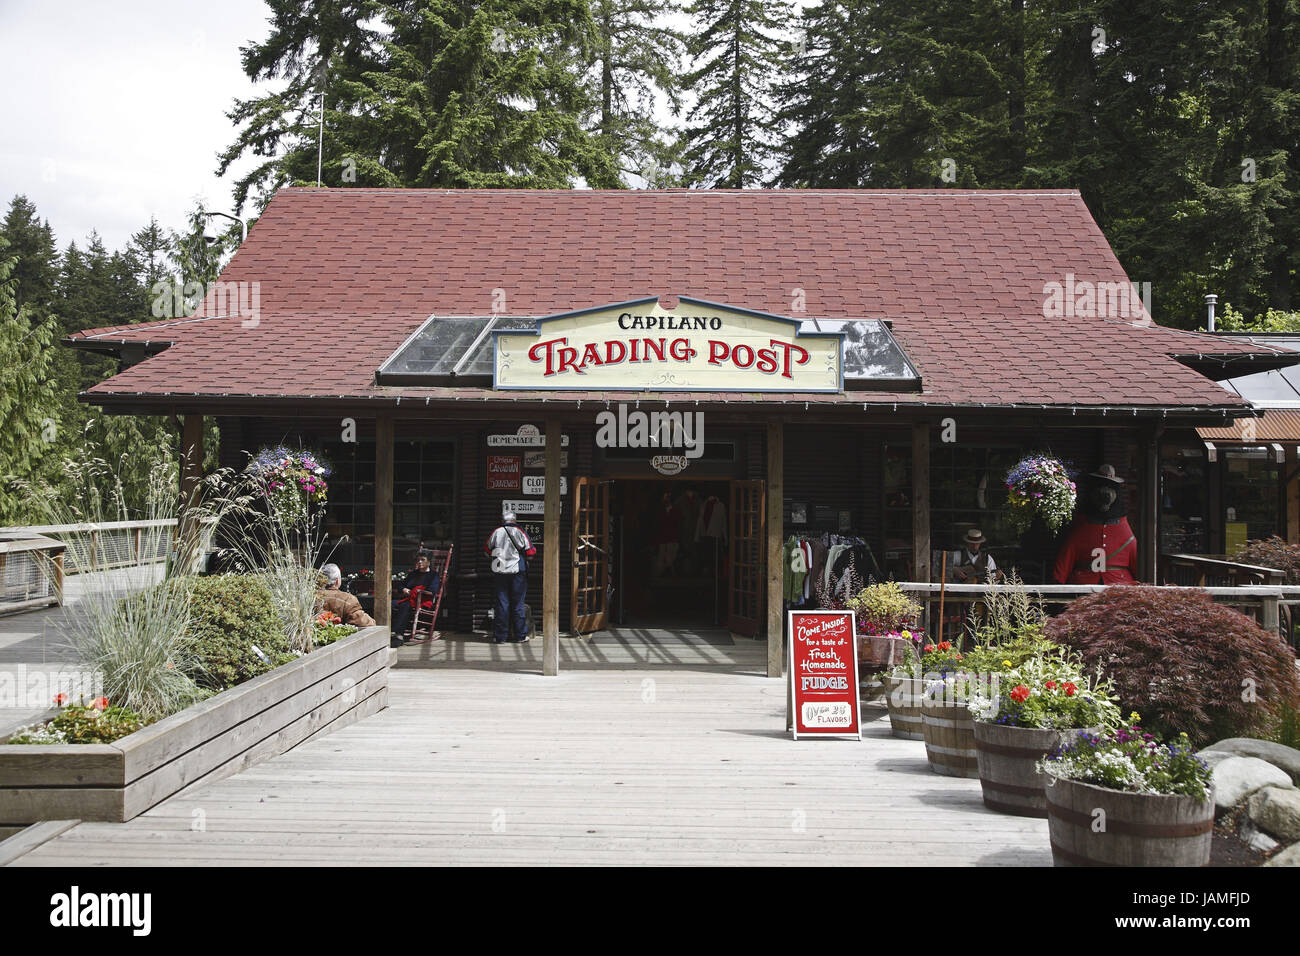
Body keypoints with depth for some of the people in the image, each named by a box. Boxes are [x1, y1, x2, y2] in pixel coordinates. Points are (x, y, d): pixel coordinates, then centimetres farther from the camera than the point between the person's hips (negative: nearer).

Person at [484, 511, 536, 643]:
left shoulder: (496, 533, 1)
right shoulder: (520, 532, -5)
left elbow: (486, 551, 12)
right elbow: (531, 552, -4)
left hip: (499, 573, 2)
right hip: (518, 572, -2)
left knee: (502, 604, 6)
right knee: (518, 604, 5)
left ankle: (500, 636, 7)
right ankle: (520, 635, 9)